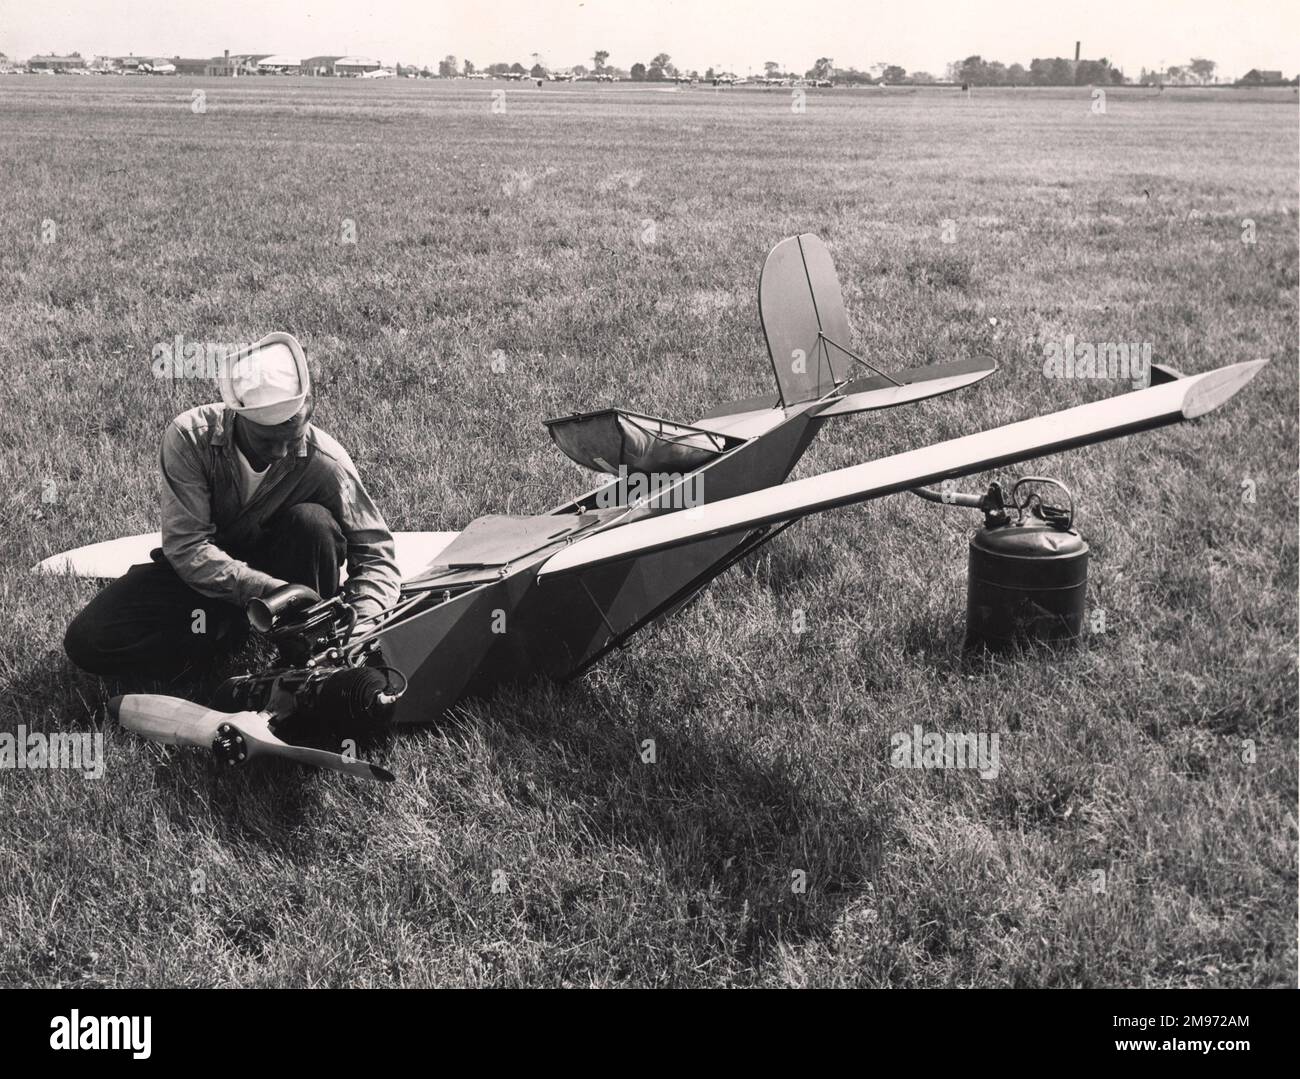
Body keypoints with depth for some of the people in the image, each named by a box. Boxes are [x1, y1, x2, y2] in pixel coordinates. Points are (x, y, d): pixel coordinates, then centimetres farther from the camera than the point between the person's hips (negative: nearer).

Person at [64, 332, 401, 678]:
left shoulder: (325, 462, -23)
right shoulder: (189, 438, -25)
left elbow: (376, 552, -17)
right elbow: (186, 545, -28)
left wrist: (360, 618, -38)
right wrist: (267, 591, -41)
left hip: (278, 565, 0)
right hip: (200, 570, 1)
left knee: (313, 523, -33)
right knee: (87, 642, -19)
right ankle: (246, 628, -14)